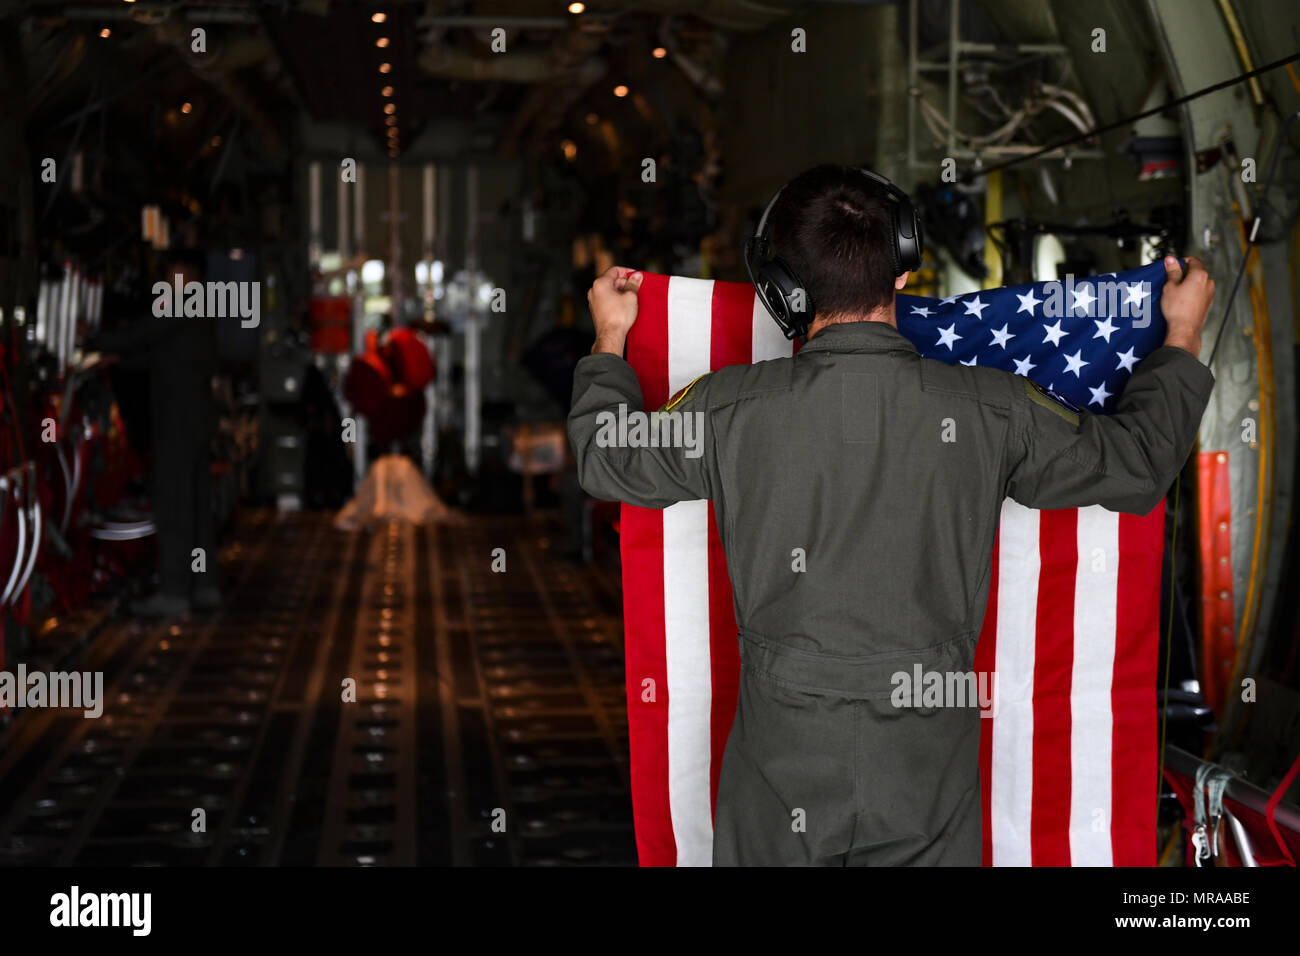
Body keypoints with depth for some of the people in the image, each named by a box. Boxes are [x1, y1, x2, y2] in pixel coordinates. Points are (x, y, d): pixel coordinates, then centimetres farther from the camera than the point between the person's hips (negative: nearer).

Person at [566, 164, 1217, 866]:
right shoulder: (991, 411, -10)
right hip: (927, 764, 0)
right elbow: (1136, 464, 5)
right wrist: (1182, 336, 21)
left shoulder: (730, 408, -11)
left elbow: (603, 458, 7)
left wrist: (609, 340, 25)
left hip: (782, 755, 0)